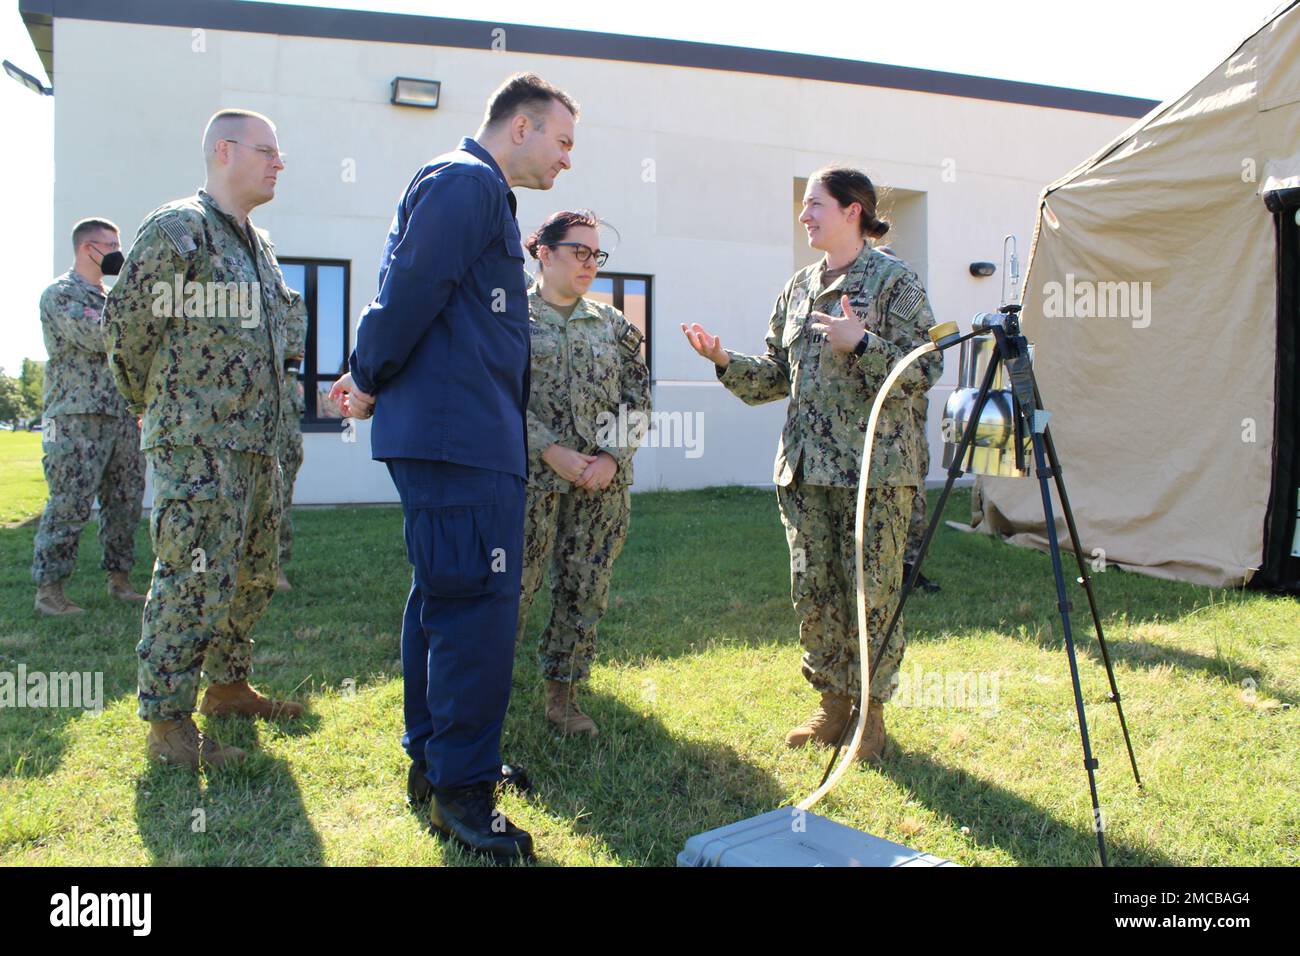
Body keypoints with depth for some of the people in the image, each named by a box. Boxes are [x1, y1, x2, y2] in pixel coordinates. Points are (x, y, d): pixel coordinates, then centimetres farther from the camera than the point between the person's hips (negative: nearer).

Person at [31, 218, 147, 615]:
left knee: (126, 503, 9)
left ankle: (120, 579, 19)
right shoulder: (60, 293, -4)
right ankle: (48, 589, 2)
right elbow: (95, 337, -20)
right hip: (77, 419, -8)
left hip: (122, 418, 8)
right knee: (69, 506, -6)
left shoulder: (110, 298, 21)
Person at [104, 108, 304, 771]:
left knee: (253, 574, 15)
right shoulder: (176, 228, -8)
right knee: (193, 580, -7)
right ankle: (168, 722, 3)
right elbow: (126, 323, -9)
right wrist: (156, 402, 2)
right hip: (197, 444, -9)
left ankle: (227, 685, 30)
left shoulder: (258, 243, 18)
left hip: (257, 441, 9)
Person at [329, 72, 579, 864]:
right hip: (459, 436, -11)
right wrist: (372, 384, -6)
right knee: (478, 604, -7)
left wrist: (373, 380, 13)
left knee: (445, 598, 16)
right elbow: (411, 290, -18)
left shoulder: (478, 190, 23)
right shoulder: (467, 183, -9)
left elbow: (417, 295, 22)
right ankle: (461, 790, 4)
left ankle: (433, 761, 29)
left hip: (467, 436, 11)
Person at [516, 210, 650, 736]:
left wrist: (613, 457, -5)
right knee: (512, 586, -3)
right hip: (531, 476, -3)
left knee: (586, 591, 7)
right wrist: (550, 450, -14)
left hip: (604, 480, 4)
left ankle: (562, 694, 22)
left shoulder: (613, 323, 12)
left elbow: (637, 397, 9)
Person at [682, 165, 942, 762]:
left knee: (871, 593, 0)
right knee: (813, 591, 9)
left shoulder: (894, 280, -3)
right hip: (805, 464, 6)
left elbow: (925, 370, -9)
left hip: (875, 465, -6)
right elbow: (779, 375, 17)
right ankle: (832, 704, 25)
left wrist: (861, 343, -21)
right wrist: (725, 361, 2)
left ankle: (872, 711, 17)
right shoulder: (797, 288, 15)